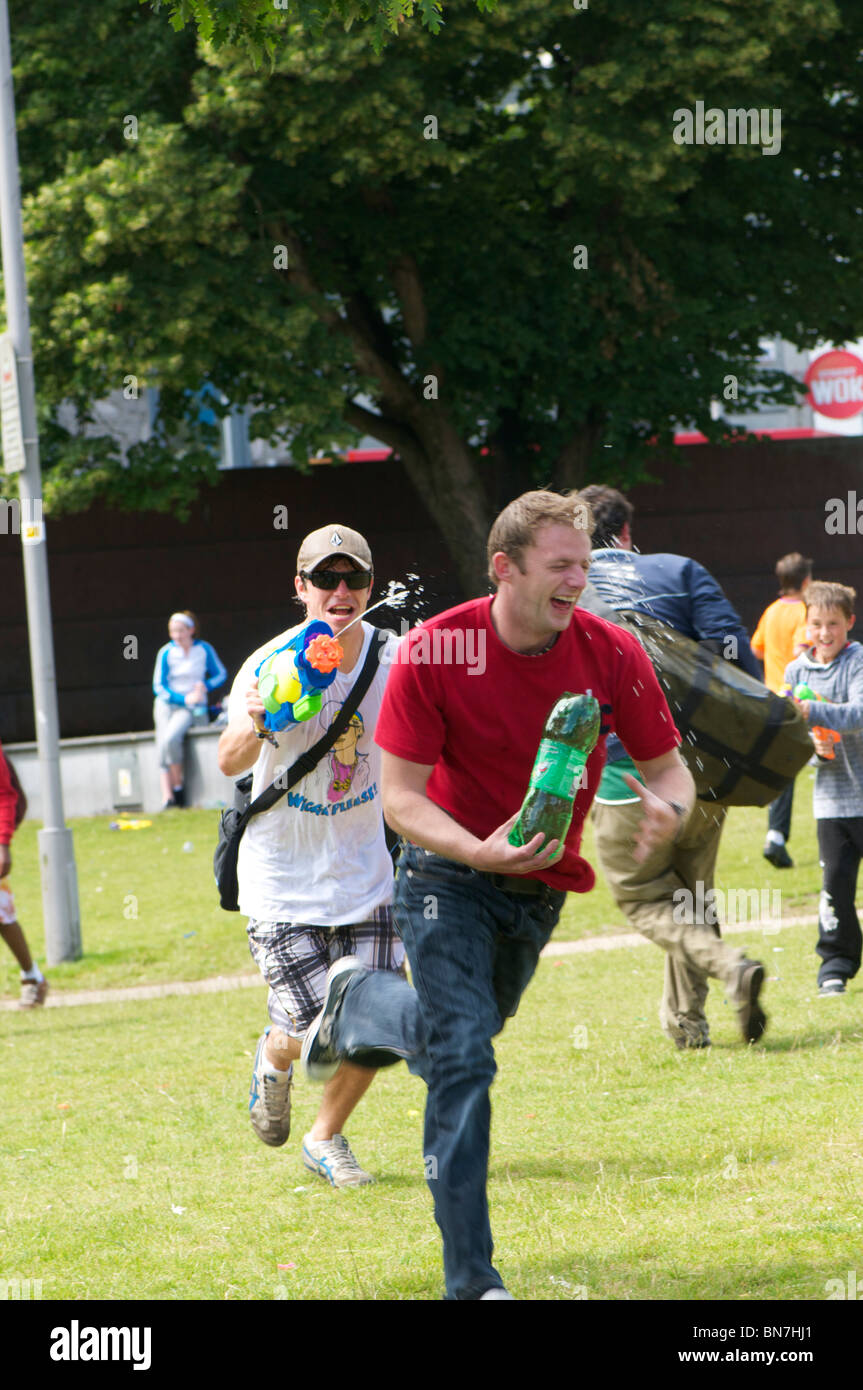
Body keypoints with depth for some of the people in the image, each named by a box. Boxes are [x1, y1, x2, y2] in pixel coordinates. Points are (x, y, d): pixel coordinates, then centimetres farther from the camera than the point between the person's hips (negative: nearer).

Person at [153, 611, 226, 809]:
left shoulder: (204, 650, 2)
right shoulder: (166, 653, 0)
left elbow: (221, 675, 13)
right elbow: (159, 686, 1)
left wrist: (205, 686, -8)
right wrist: (184, 698, -11)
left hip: (191, 707, -2)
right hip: (166, 703, 2)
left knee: (171, 738, -29)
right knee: (163, 742, -21)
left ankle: (178, 786, -14)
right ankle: (167, 795, -23)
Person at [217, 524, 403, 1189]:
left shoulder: (392, 657, -6)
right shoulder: (272, 666, -17)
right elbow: (229, 762, -31)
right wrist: (253, 729, -51)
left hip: (364, 871, 4)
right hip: (282, 878, -4)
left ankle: (326, 1139, 27)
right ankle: (275, 1058, 28)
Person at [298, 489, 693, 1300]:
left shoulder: (612, 655, -13)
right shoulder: (433, 652, -20)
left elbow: (666, 767, -4)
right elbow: (400, 797, -19)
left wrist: (665, 807, -30)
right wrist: (479, 851, -37)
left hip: (542, 886, 4)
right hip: (448, 877, -4)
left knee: (455, 1041, 22)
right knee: (462, 1058, -16)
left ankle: (356, 1004, 55)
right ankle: (470, 1277, -10)